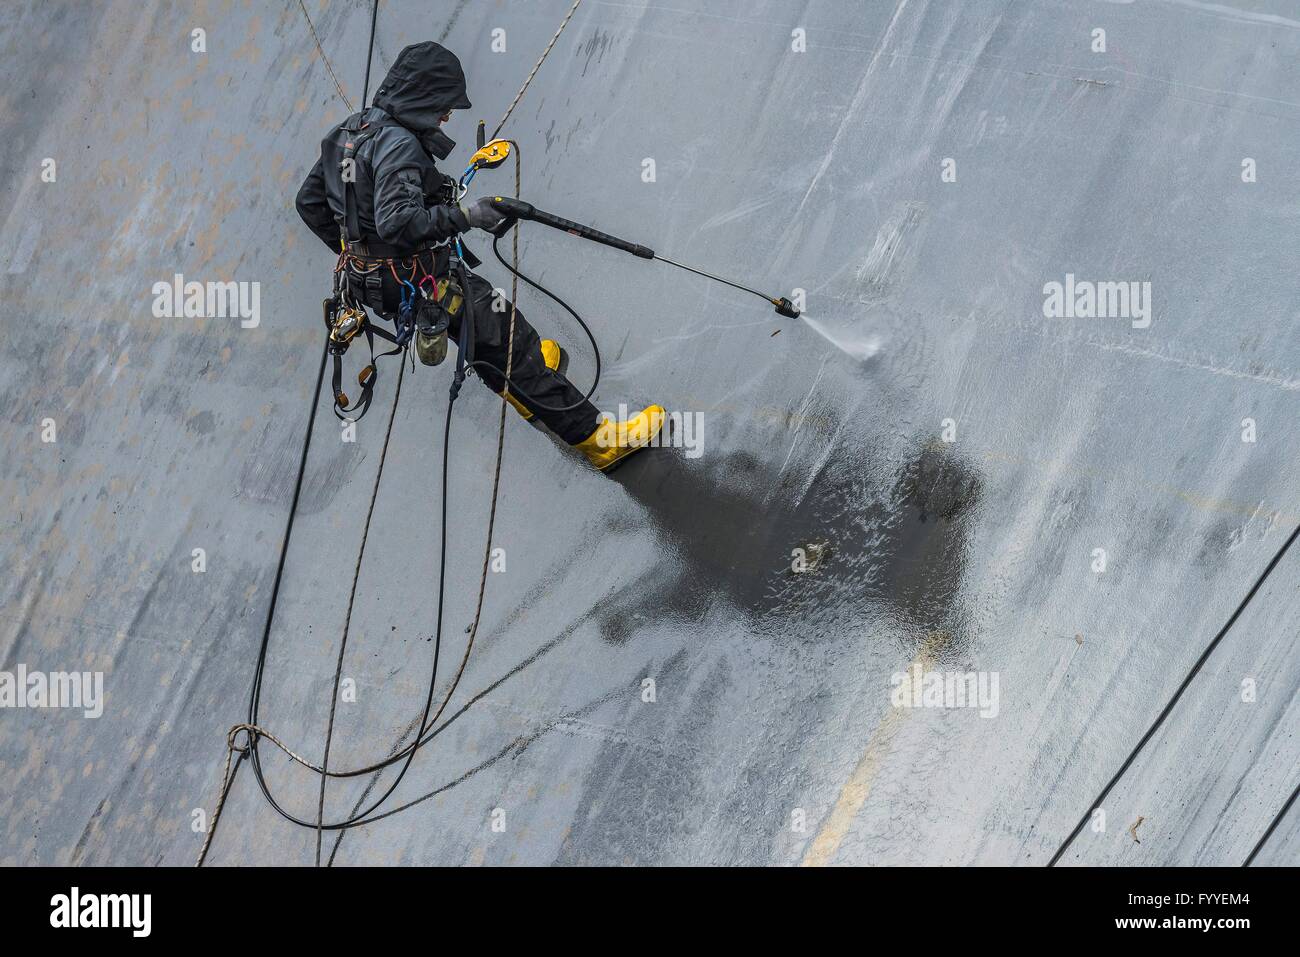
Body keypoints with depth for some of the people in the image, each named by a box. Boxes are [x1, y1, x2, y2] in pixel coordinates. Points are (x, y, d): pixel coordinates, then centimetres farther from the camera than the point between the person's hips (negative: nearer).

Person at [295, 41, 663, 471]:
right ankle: (594, 436, -1)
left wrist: (355, 251, 23)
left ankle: (525, 390, 50)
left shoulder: (349, 130, 5)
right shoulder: (398, 144, -24)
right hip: (414, 283, -10)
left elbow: (310, 202, 14)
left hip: (367, 272, 10)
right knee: (509, 335, -3)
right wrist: (464, 216, -28)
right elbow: (398, 222, -36)